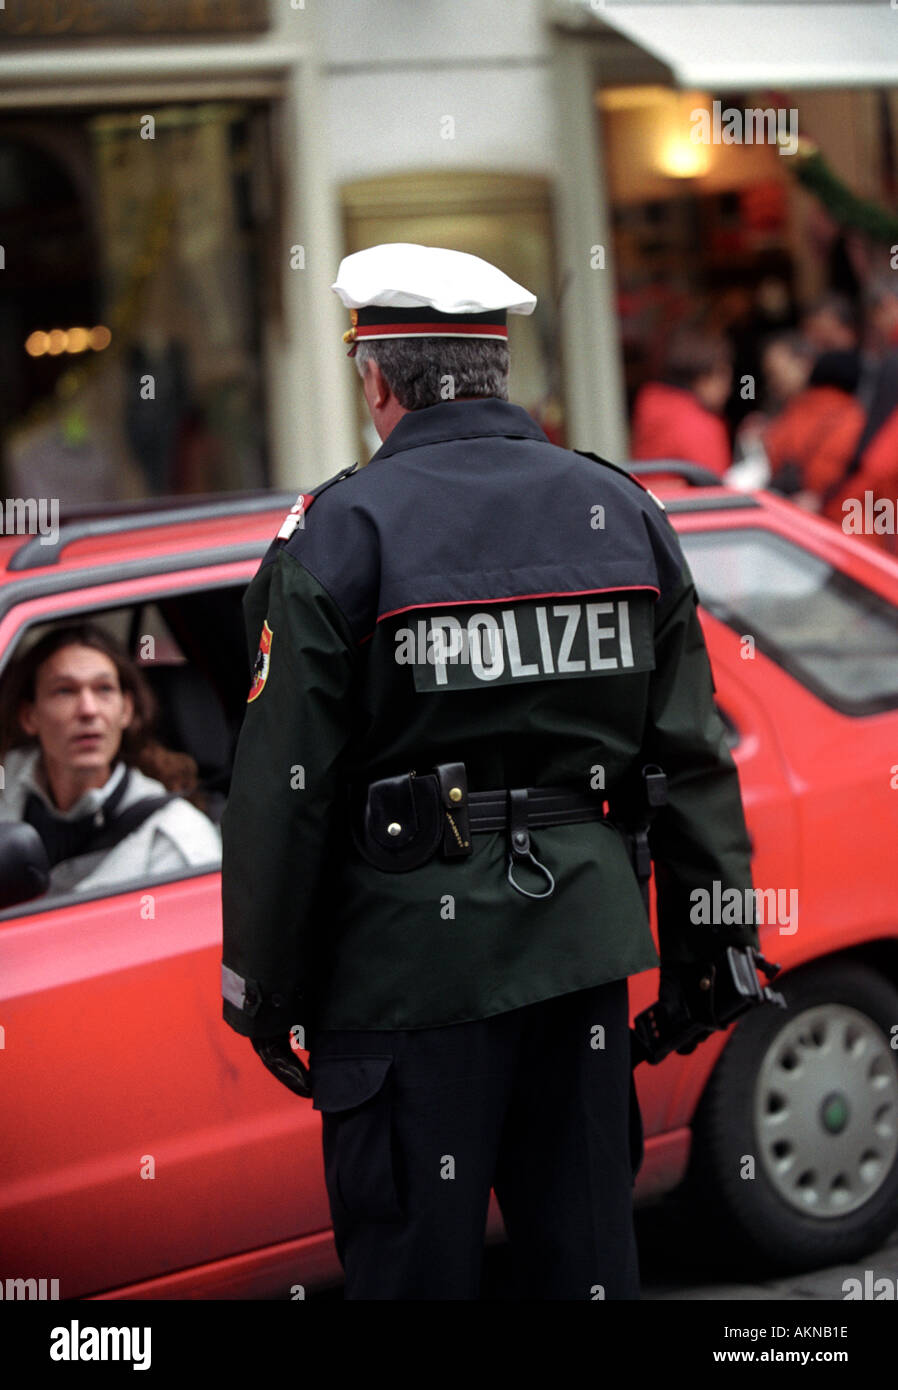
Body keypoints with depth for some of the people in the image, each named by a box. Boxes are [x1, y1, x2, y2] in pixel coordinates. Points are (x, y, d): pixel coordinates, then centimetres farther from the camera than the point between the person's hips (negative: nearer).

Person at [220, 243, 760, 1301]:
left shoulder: (339, 533, -9)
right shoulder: (623, 512, 7)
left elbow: (285, 787, -10)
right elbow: (693, 751, 9)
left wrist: (264, 985, -1)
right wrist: (708, 944, 16)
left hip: (414, 946, -5)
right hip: (584, 935, 5)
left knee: (413, 1262, 3)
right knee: (589, 1253, 13)